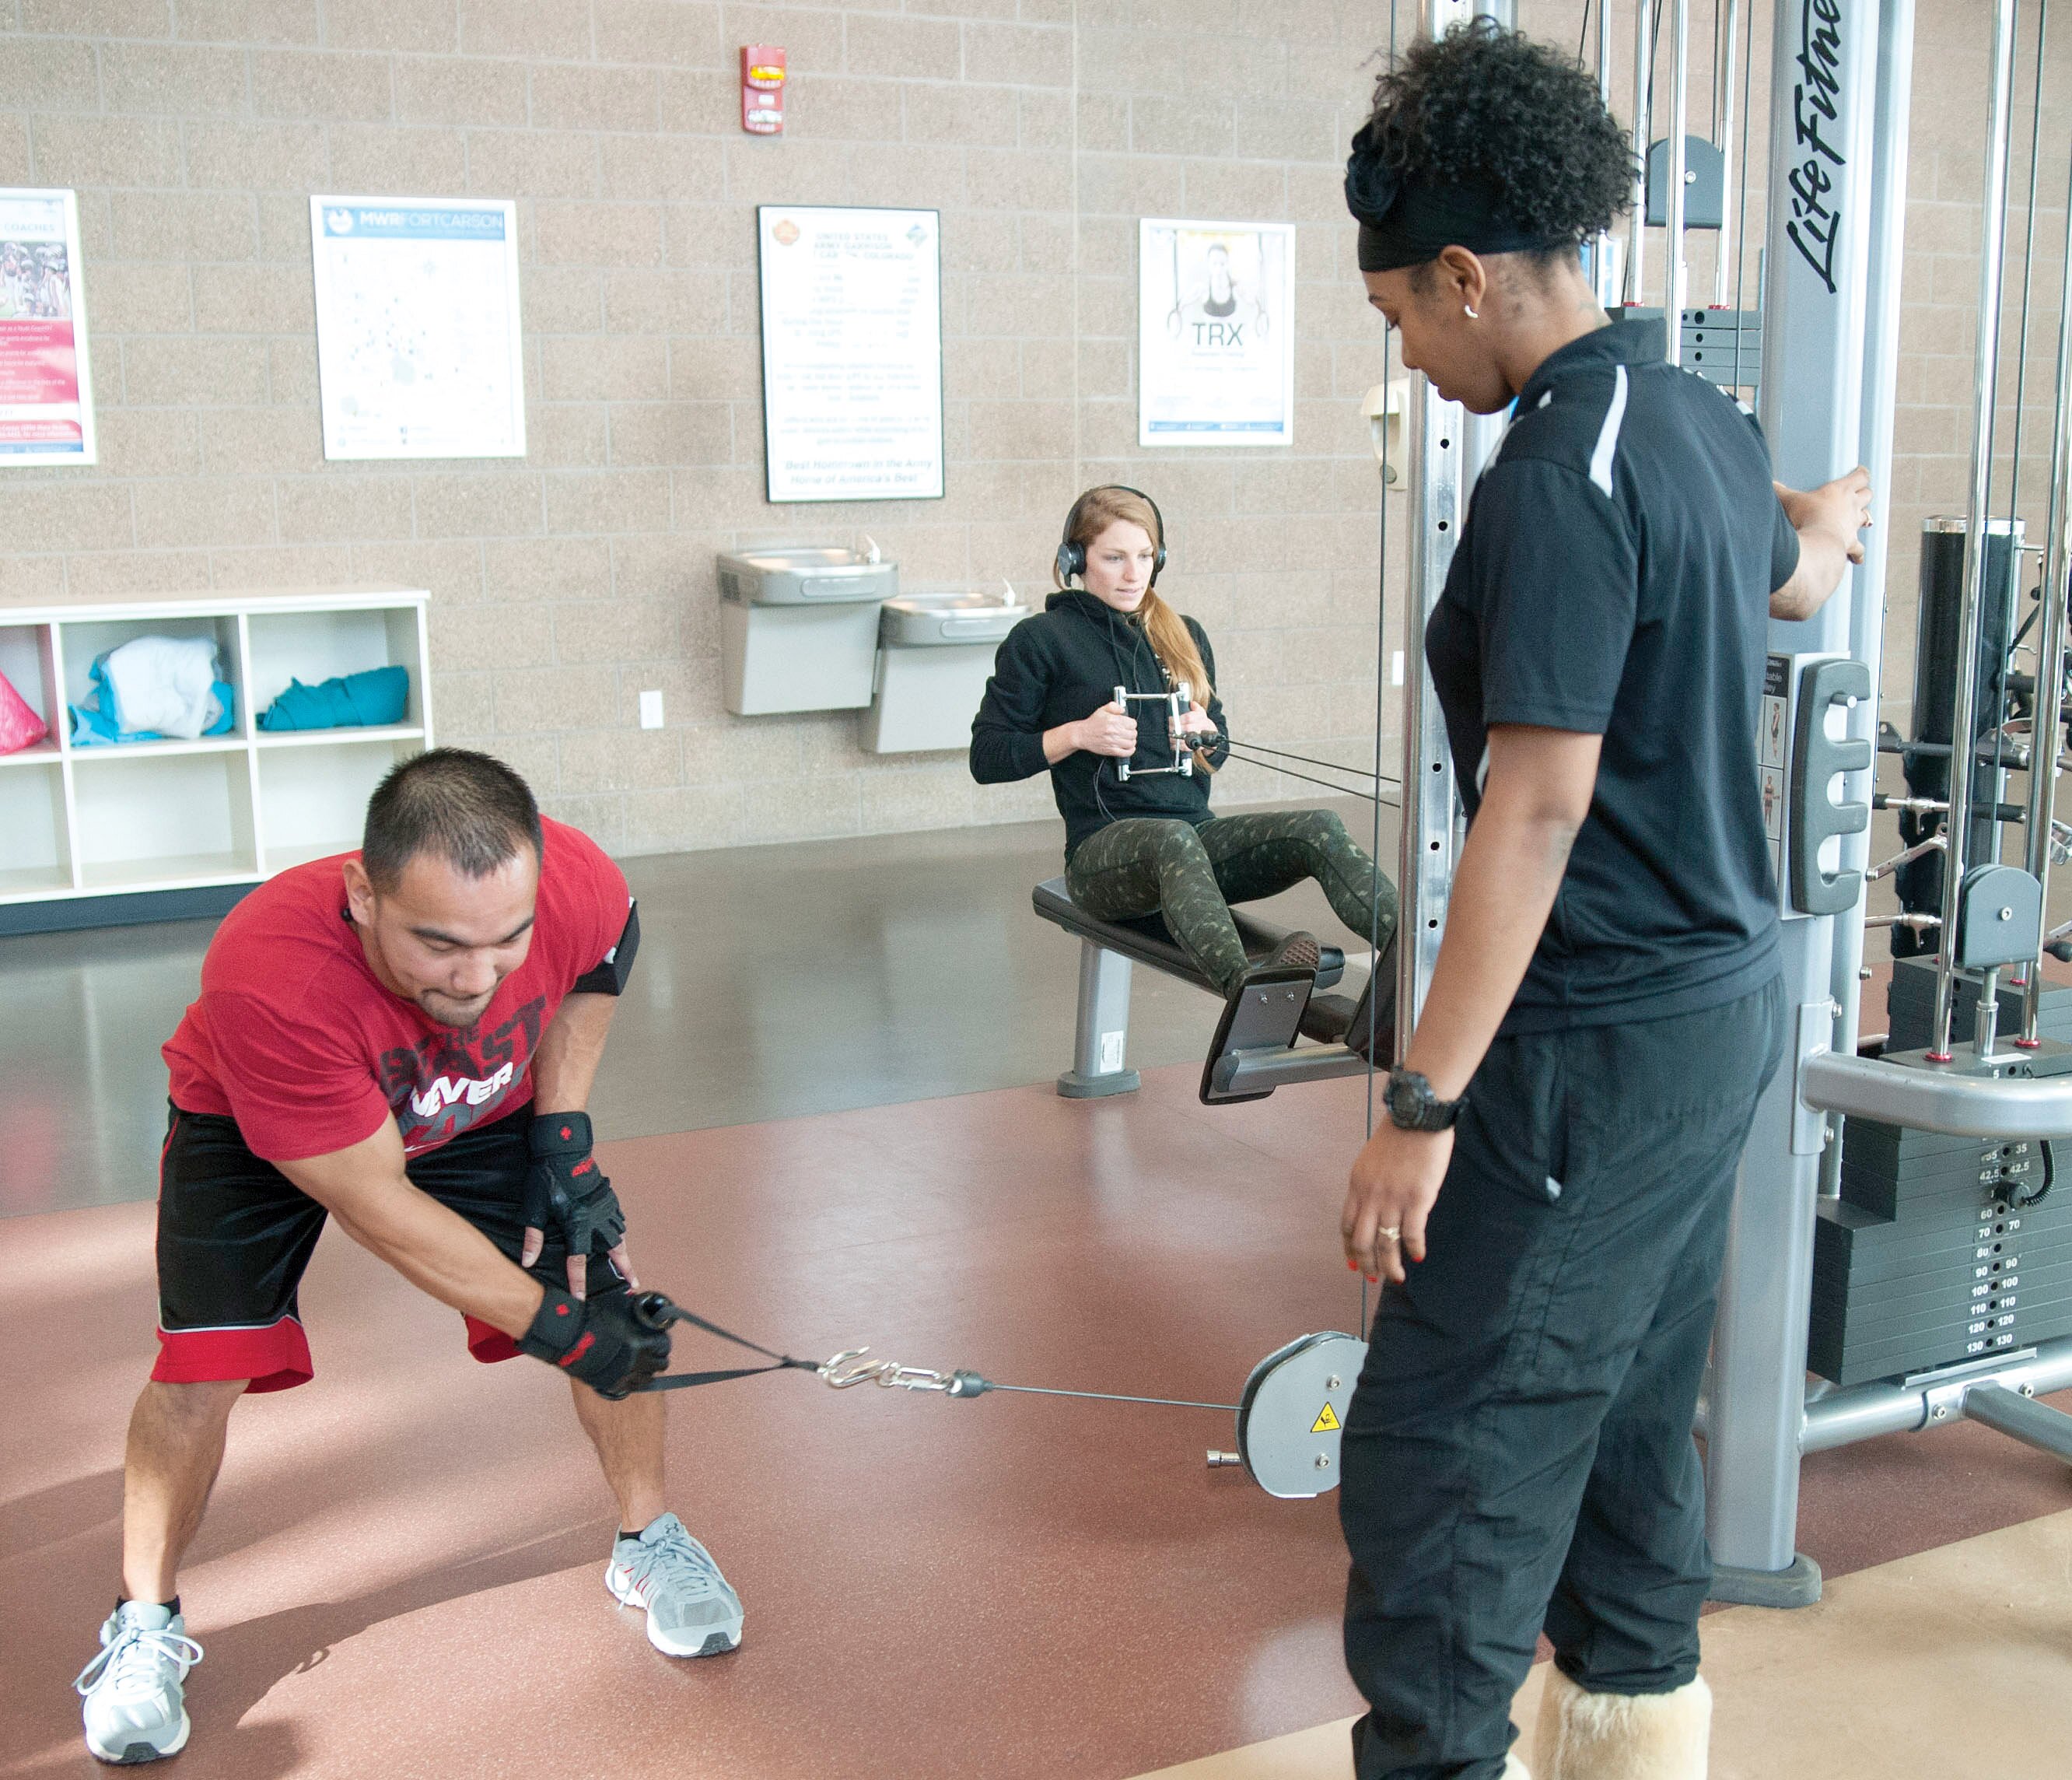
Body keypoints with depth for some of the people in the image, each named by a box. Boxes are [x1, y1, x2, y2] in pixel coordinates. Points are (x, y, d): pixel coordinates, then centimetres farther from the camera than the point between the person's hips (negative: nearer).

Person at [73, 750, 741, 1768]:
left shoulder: (581, 887, -36)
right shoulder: (265, 974, -45)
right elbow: (373, 1204, -34)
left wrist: (562, 1132, -14)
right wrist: (547, 1323, -29)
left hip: (487, 1110, 3)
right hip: (258, 1128, -2)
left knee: (604, 1295, -7)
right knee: (205, 1358, -15)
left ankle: (646, 1541, 20)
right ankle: (145, 1622, 13)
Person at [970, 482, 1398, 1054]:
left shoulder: (1185, 636, 20)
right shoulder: (1042, 641, 5)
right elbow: (987, 758, 2)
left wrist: (1205, 735, 4)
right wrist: (1077, 735, -11)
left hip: (1199, 838, 5)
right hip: (1105, 850, -5)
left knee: (1319, 829, -23)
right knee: (1173, 837, -41)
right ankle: (1245, 985, -68)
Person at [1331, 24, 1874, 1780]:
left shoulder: (1560, 479, -20)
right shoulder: (1698, 418, 8)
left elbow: (1539, 807, -25)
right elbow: (1796, 579, 31)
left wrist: (1423, 1106, -22)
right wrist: (1825, 515, 57)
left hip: (1604, 1038, -10)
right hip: (1724, 994, 10)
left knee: (1440, 1447, -3)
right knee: (1630, 1407, 21)